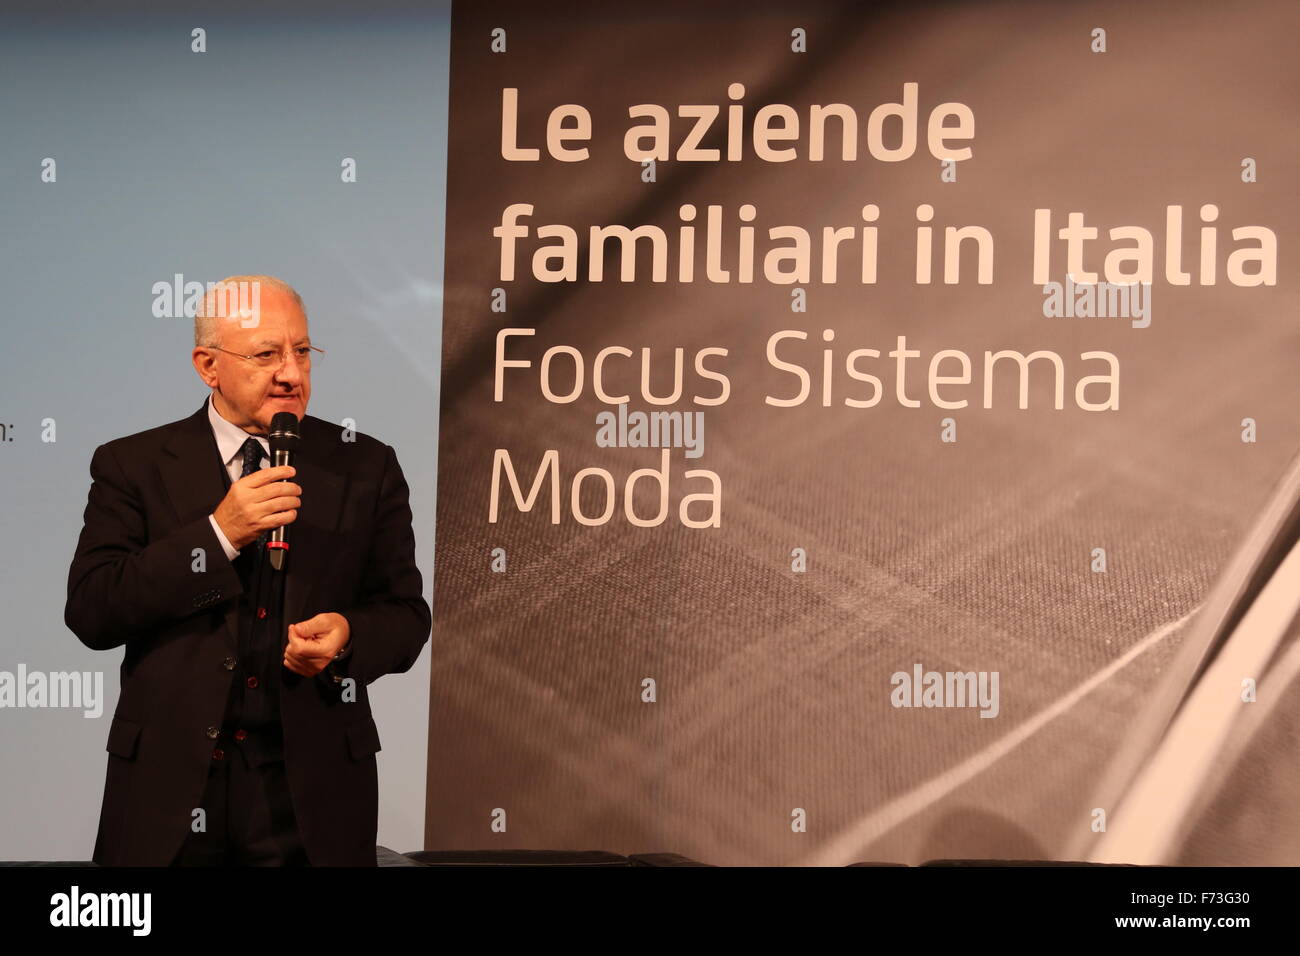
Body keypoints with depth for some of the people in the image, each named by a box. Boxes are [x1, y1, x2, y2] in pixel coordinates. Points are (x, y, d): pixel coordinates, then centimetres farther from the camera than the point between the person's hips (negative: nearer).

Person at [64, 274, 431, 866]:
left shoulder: (365, 468, 5)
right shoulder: (133, 466, 2)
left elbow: (406, 617, 6)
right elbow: (89, 612, -8)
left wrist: (349, 635, -16)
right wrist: (218, 533, -16)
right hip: (168, 780, -1)